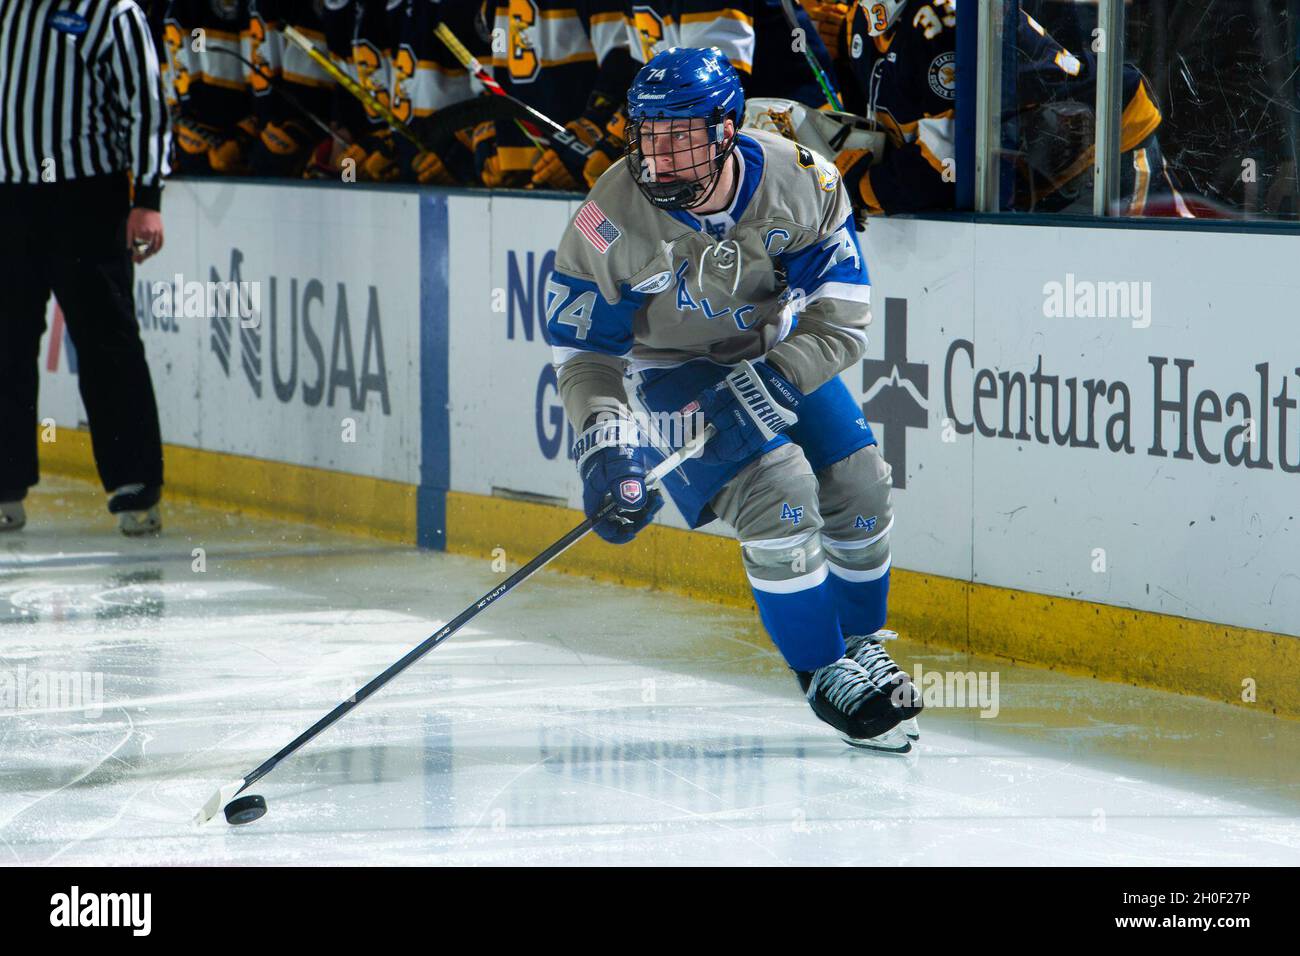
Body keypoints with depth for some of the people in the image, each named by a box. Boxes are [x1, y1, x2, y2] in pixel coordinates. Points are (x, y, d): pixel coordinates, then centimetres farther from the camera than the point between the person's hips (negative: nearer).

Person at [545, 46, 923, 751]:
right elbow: (583, 346, -18)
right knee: (778, 495, -21)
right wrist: (607, 436, -31)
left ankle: (862, 644, 32)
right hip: (671, 369, -3)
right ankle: (823, 674, -5)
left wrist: (770, 382, -31)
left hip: (782, 355, 3)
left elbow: (842, 312, -19)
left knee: (859, 491, 5)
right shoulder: (613, 218, -27)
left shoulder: (802, 181, -23)